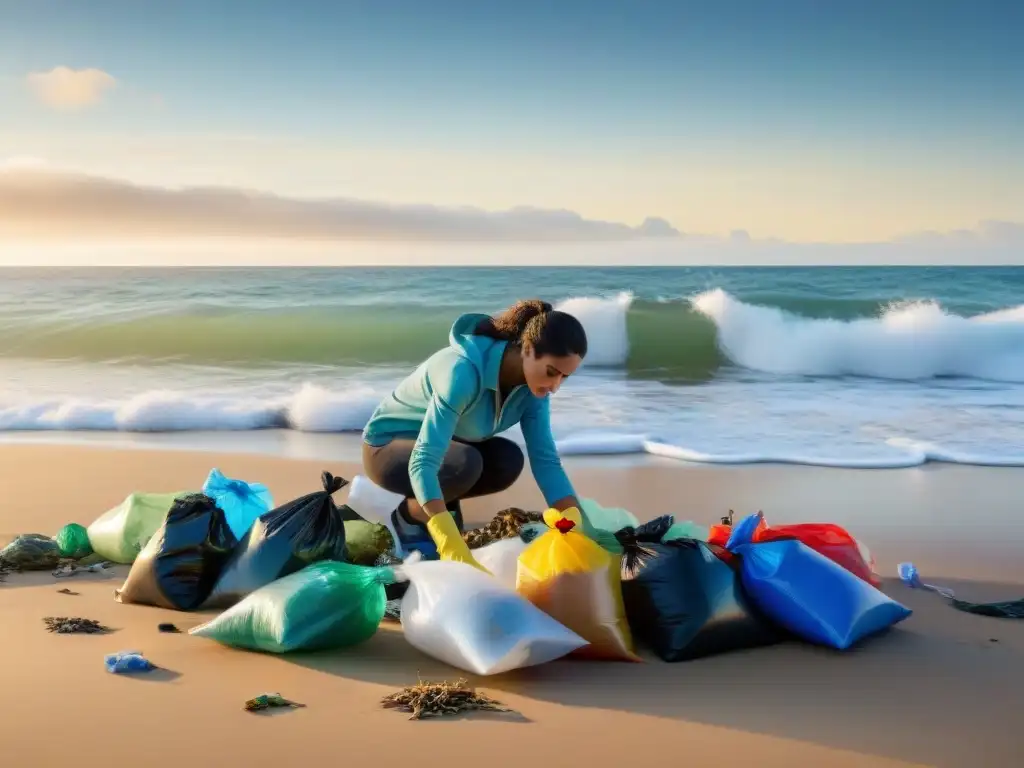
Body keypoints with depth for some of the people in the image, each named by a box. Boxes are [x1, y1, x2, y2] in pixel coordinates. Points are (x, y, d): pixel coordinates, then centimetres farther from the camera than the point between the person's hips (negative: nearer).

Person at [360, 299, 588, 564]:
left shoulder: (532, 382, -15)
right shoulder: (464, 371, -37)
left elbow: (546, 459, -14)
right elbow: (423, 462, -43)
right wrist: (452, 546, -53)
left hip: (442, 444, 7)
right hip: (387, 446, -6)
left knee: (508, 459, -19)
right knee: (465, 464, -33)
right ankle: (409, 515, -6)